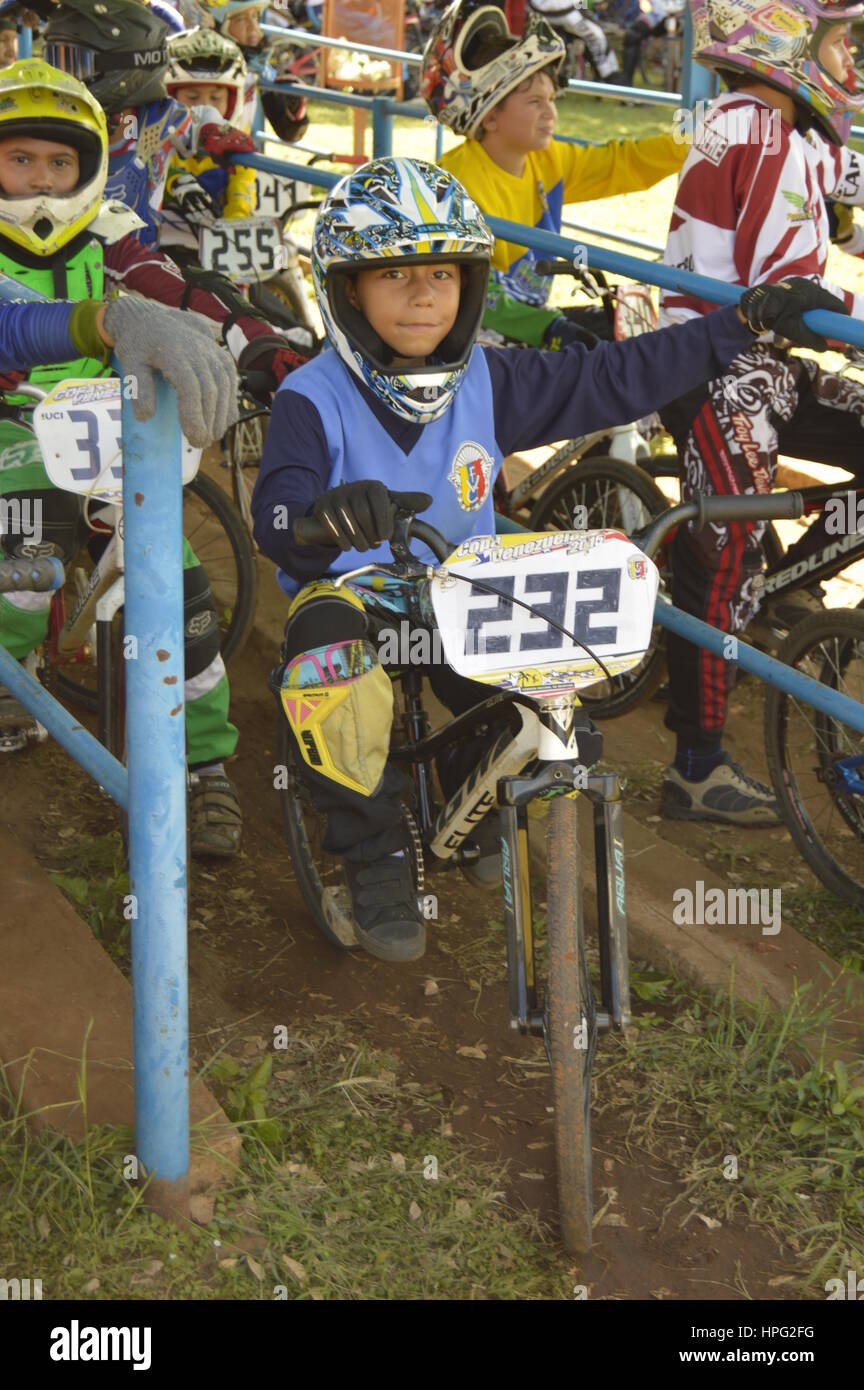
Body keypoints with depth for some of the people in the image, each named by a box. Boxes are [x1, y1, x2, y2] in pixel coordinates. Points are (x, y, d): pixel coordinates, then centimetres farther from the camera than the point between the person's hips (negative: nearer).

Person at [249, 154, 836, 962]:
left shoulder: (487, 383, -4)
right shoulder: (313, 400, -15)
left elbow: (614, 379, -1)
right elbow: (276, 517, -30)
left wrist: (746, 324, -2)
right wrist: (326, 514, -56)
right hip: (349, 592, -3)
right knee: (333, 680, -36)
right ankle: (375, 858, -7)